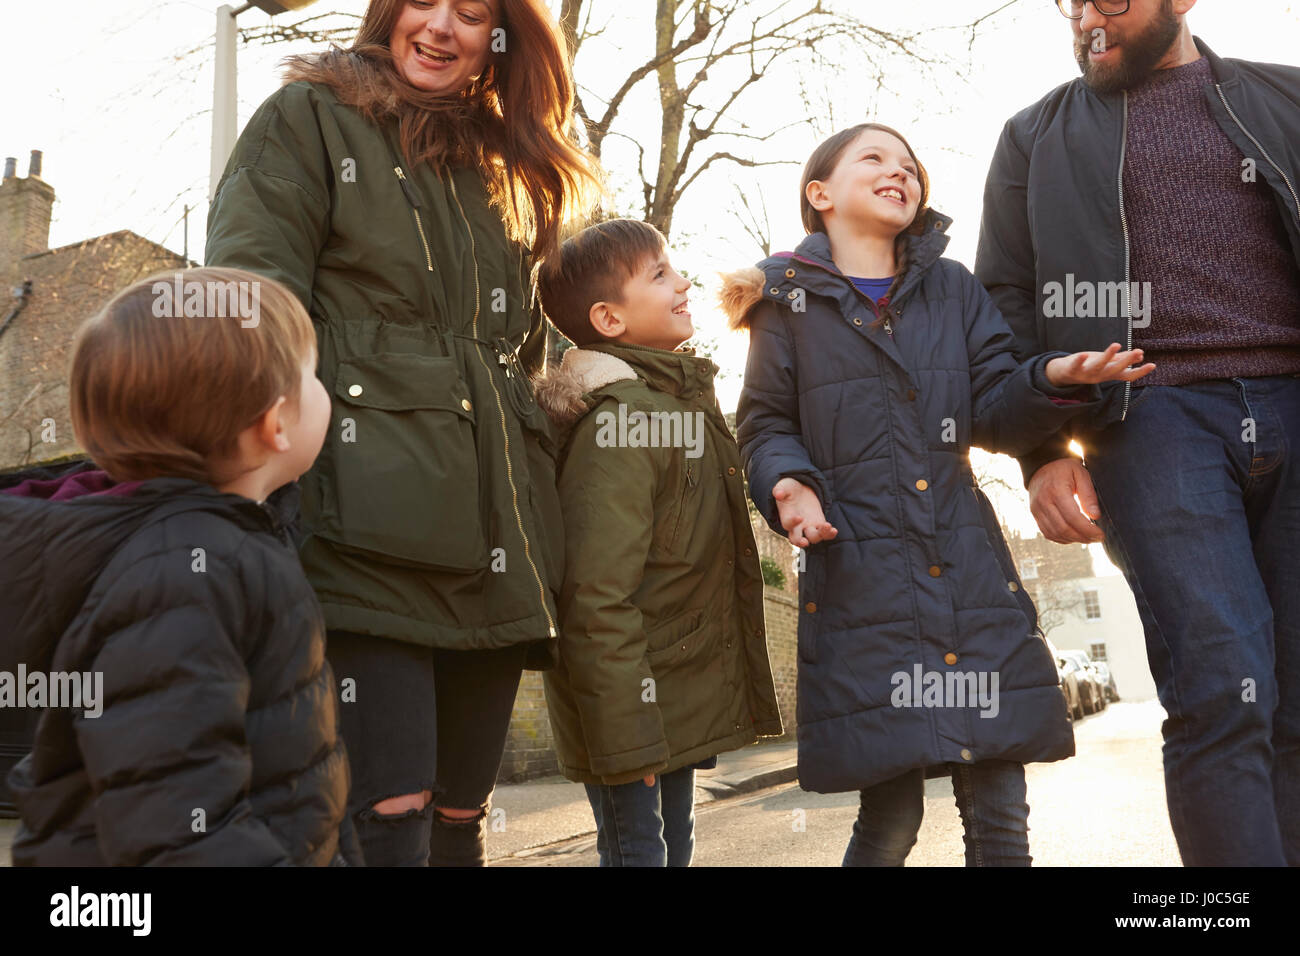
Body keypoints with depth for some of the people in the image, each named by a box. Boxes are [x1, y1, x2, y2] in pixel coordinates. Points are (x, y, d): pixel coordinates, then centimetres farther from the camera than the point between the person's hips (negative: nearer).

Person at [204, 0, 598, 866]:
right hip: (372, 525, -5)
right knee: (391, 817, -12)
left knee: (461, 818, 10)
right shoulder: (309, 119, 7)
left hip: (489, 533, 6)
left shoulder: (513, 169, 23)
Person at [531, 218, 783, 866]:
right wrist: (624, 732, -23)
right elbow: (597, 599, -25)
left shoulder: (684, 401, 11)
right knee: (637, 850, 1)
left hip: (683, 707, 9)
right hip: (635, 707, -9)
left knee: (675, 847, 19)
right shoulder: (617, 424, -20)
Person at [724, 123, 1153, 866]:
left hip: (970, 570, 3)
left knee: (999, 812, 3)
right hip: (859, 576, -3)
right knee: (890, 814, 0)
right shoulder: (789, 302, 7)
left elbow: (992, 415, 9)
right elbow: (766, 426, 6)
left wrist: (1053, 379, -11)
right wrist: (788, 483, -15)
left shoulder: (953, 288, 15)